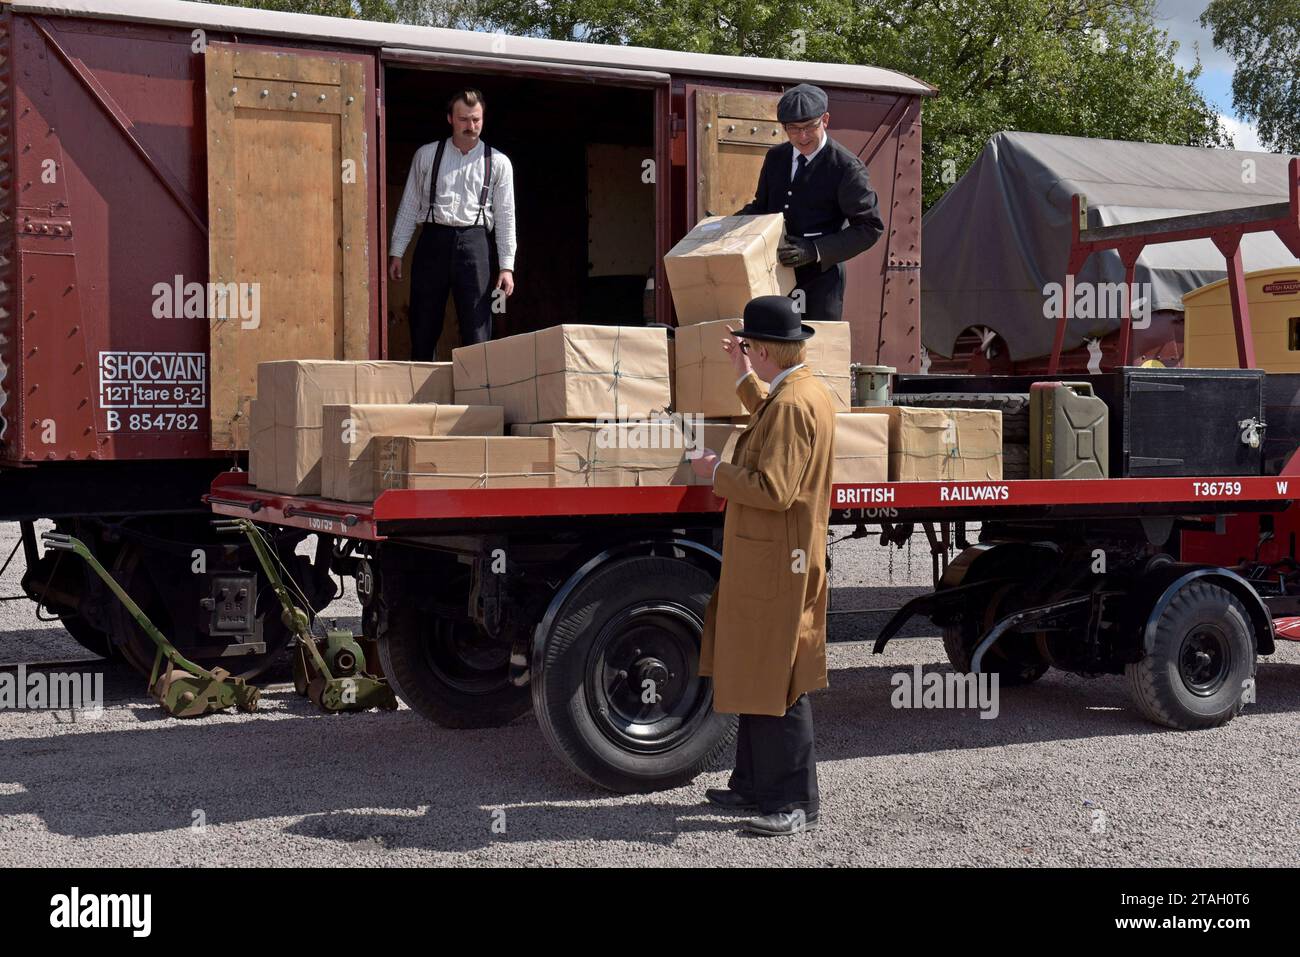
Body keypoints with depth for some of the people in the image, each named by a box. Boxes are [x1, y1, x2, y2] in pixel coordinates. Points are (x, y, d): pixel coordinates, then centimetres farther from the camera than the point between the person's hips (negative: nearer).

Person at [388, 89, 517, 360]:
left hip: (473, 243, -1)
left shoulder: (498, 163, 7)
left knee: (477, 328, -3)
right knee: (423, 329, 3)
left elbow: (505, 217, 5)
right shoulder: (426, 155, 9)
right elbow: (409, 206, 10)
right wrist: (396, 253, 5)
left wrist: (506, 266, -2)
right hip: (433, 241, 1)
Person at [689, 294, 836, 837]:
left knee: (776, 685, -3)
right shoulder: (804, 391, 11)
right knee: (753, 676, 18)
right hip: (767, 557, 11)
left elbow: (773, 489, -27)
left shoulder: (793, 402, -21)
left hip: (776, 563, -11)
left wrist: (717, 473, -13)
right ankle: (756, 787, 28)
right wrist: (745, 376, 30)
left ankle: (795, 803, 5)